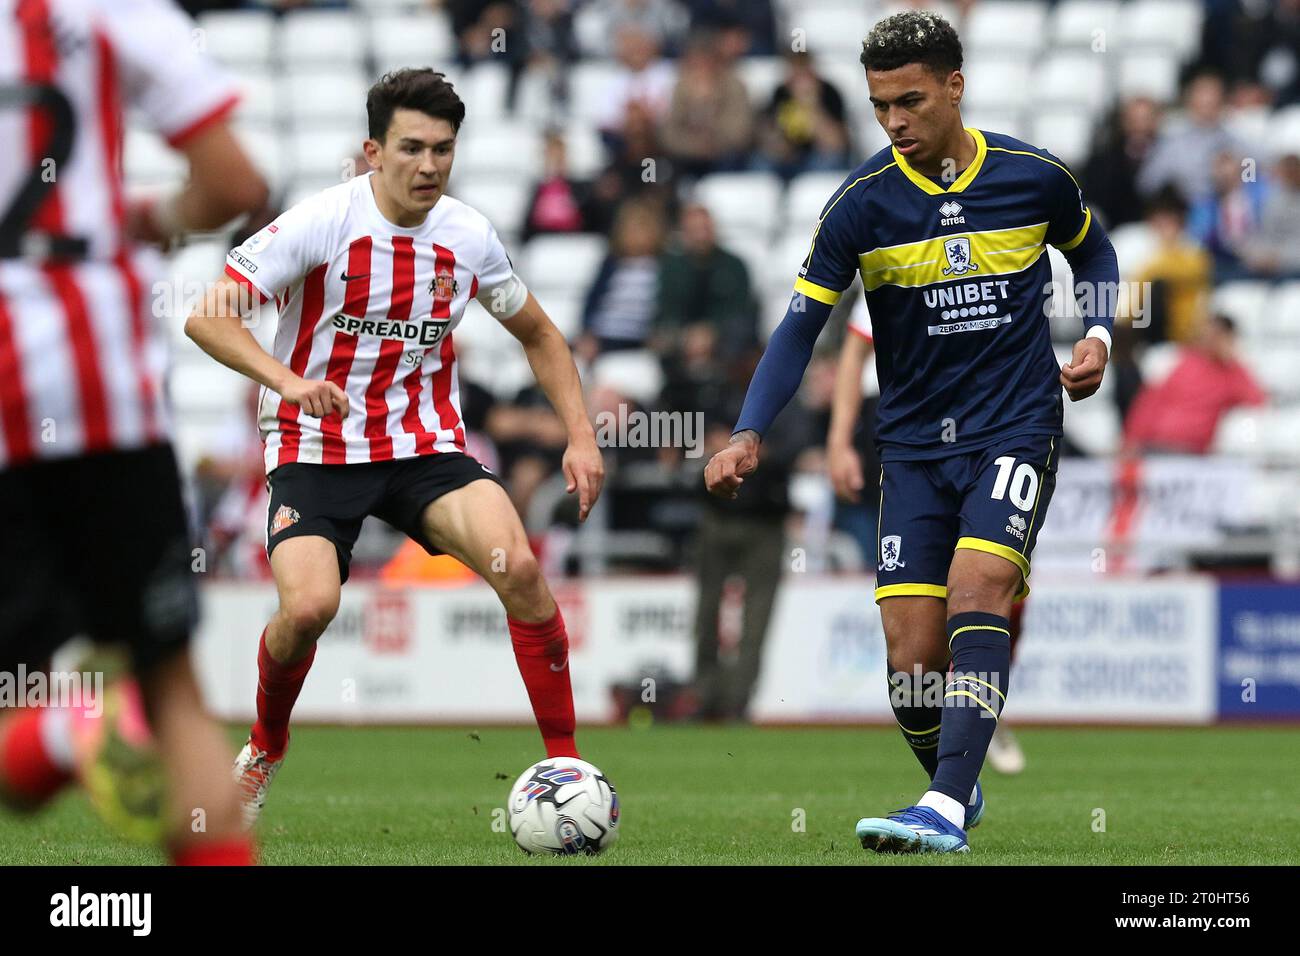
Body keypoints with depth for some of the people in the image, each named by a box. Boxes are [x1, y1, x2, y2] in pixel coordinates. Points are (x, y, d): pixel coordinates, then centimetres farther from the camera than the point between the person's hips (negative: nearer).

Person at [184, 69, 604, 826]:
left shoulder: (468, 237, 0)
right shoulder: (321, 223, -13)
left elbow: (539, 336, 17)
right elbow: (207, 317, -17)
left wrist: (582, 437, 5)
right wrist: (287, 380, -34)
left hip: (426, 446, 3)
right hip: (318, 450, -3)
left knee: (518, 565, -24)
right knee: (309, 606, -25)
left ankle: (565, 762, -10)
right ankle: (265, 750, 9)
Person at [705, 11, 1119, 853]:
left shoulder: (1035, 177, -4)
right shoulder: (862, 204, -6)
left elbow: (1094, 251, 18)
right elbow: (802, 327, -4)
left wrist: (1098, 334, 1)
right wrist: (749, 435, -16)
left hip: (1016, 429, -2)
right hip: (914, 444, 2)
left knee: (977, 587, -25)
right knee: (911, 657, -5)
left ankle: (947, 810, -31)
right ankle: (957, 790, 23)